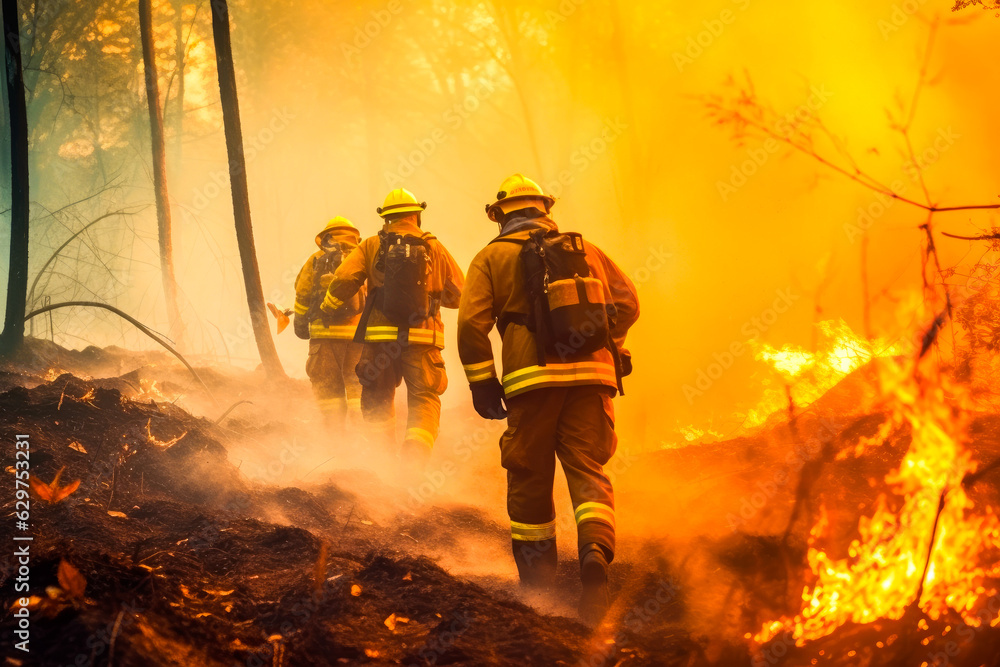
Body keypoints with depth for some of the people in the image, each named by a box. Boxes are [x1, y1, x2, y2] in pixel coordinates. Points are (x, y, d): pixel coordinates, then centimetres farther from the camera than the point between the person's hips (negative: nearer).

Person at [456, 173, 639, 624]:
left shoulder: (493, 257, 8)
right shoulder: (584, 249, 17)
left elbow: (472, 322, -4)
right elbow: (627, 302, 14)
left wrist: (482, 382, 2)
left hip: (533, 381, -2)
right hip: (591, 376, 2)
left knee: (529, 480, 9)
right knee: (588, 469, 1)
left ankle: (537, 582, 15)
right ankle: (596, 549, -26)